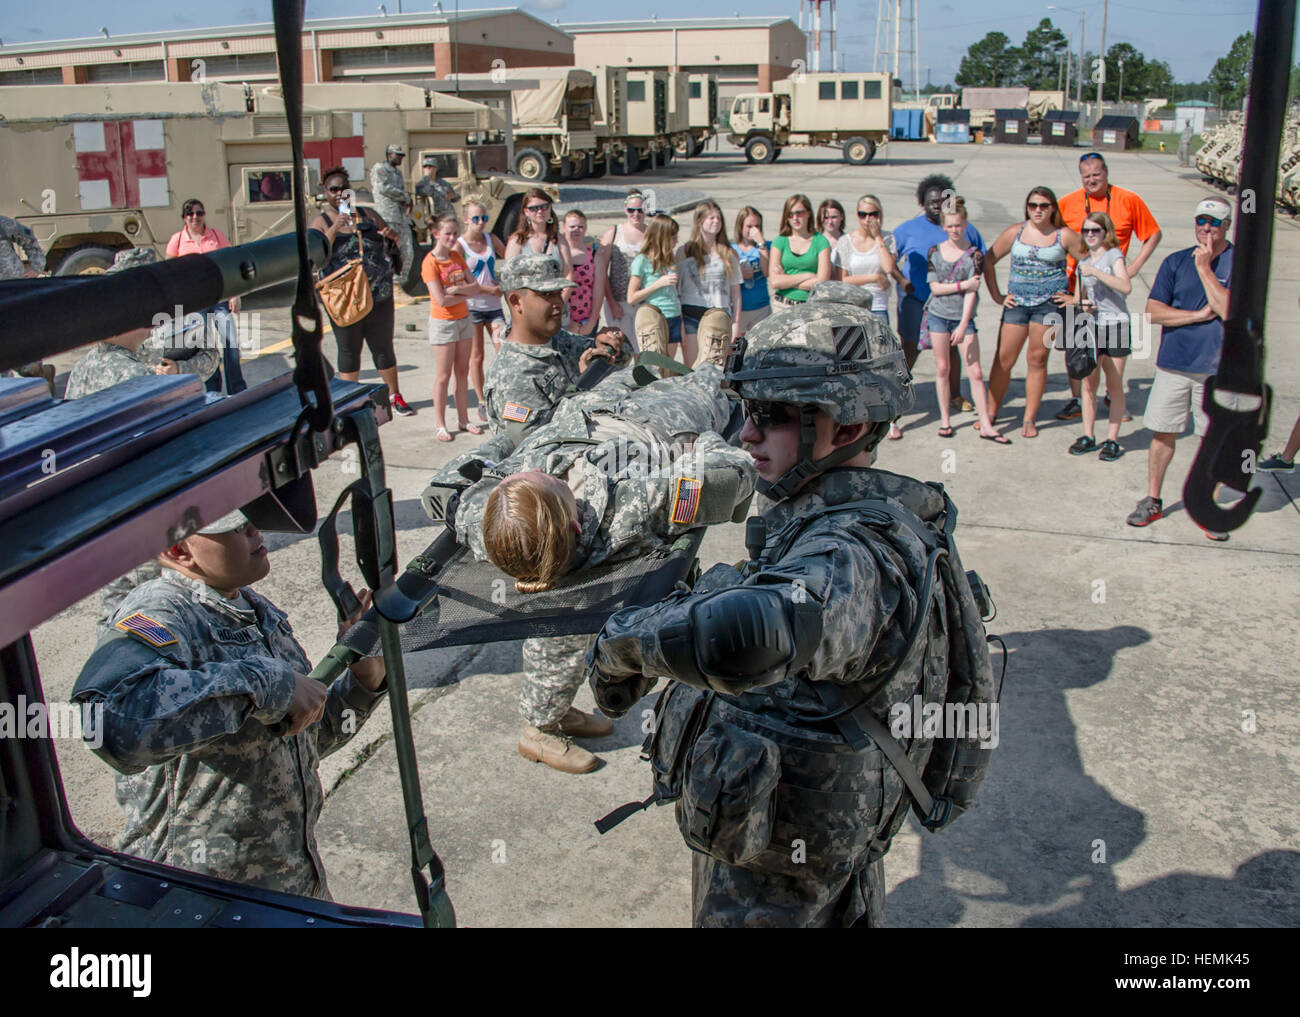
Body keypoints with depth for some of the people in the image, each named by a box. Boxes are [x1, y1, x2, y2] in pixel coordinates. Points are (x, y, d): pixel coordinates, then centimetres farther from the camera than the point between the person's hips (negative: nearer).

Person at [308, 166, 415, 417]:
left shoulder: (368, 215, 9)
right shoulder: (321, 222, 1)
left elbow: (396, 240, 18)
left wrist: (391, 235, -6)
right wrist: (334, 229, -20)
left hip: (379, 295, 2)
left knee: (383, 346, 10)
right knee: (349, 350, 7)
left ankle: (394, 395, 24)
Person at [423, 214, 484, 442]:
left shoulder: (457, 256, 6)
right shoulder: (430, 262, -13)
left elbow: (476, 287, -1)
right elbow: (441, 300, -21)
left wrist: (457, 289, -19)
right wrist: (468, 293, -10)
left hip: (464, 318, 6)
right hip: (443, 321, -6)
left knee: (463, 372, 11)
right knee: (443, 375, -2)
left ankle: (464, 419, 19)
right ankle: (440, 425, 6)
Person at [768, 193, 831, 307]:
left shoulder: (821, 241, 6)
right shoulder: (780, 242, 10)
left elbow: (822, 282, -3)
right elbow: (774, 281, -1)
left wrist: (786, 281, -2)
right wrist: (807, 276, -3)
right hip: (782, 306, 1)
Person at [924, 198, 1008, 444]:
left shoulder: (974, 255, -2)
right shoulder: (935, 252, 4)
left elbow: (972, 292, -8)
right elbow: (935, 287, -4)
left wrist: (963, 325, -16)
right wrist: (963, 284, -14)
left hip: (963, 317, -1)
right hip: (938, 314, 1)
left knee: (975, 371, -4)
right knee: (942, 368, 5)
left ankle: (985, 425, -2)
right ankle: (945, 419, 16)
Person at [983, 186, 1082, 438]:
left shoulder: (1064, 235, 0)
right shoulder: (1015, 232, 5)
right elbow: (989, 260, 11)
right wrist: (996, 295, 6)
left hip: (1050, 303, -1)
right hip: (1017, 301, 1)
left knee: (1037, 360, 1)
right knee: (1004, 359, 0)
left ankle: (1029, 419, 10)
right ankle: (991, 413, 12)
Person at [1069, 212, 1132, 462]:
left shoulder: (1113, 255, -3)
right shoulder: (1083, 263, 14)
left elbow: (1126, 286, -19)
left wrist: (1096, 272, -23)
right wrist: (1084, 305, 1)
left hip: (1115, 325, -5)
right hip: (1092, 327, 5)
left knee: (1114, 385, 0)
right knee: (1089, 383, 5)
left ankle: (1112, 439, 5)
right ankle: (1087, 436, 13)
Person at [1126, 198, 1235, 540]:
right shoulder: (1176, 261, 7)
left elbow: (1228, 310, -15)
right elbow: (1154, 312, -1)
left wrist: (1204, 267, -12)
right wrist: (1199, 315, -9)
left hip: (1219, 368, -2)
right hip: (1173, 363, 2)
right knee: (1163, 434, 6)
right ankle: (1152, 501, 19)